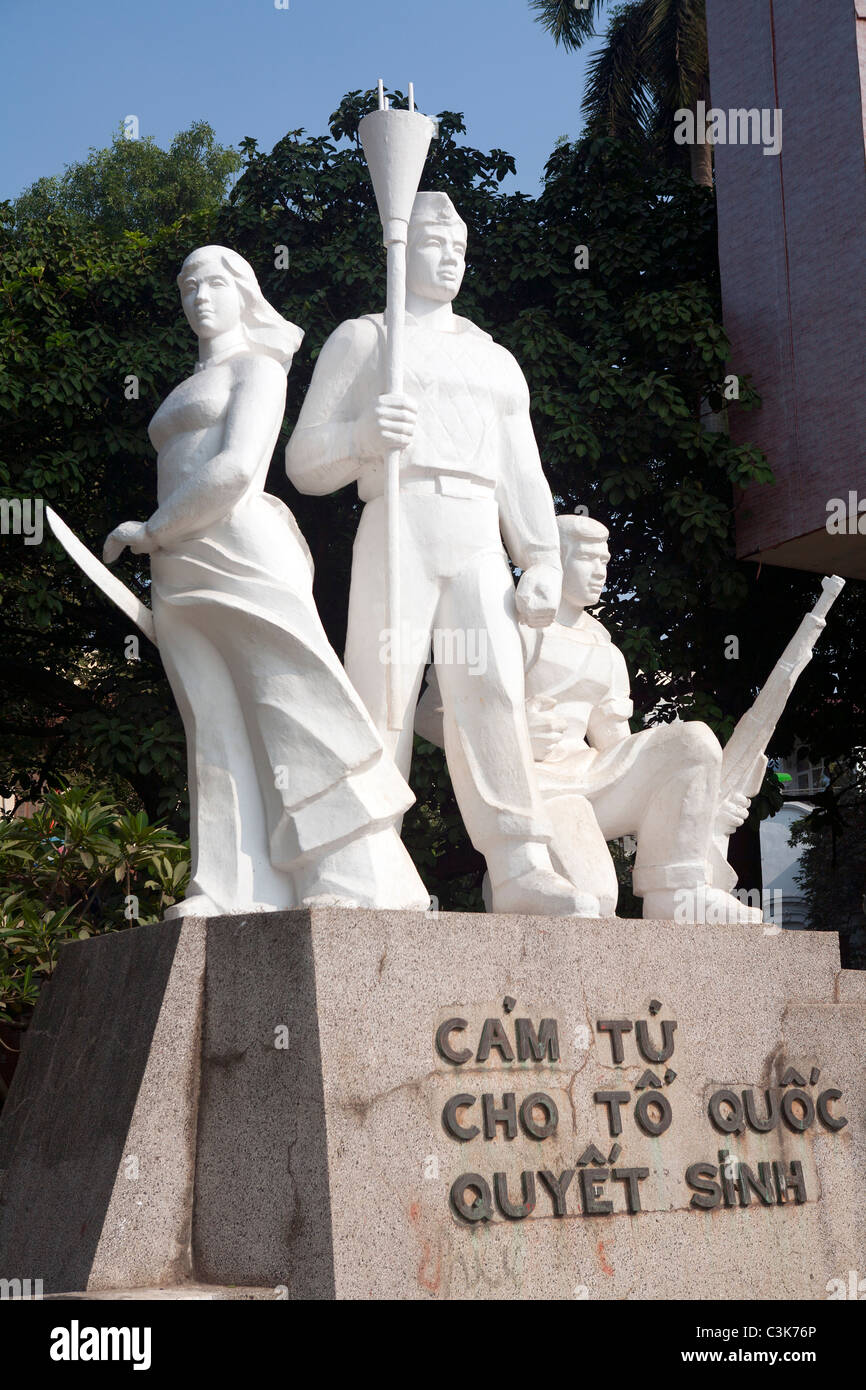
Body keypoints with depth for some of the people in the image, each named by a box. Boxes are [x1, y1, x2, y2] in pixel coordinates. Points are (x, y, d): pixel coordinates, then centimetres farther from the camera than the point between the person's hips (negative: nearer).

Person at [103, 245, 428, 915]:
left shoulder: (256, 367, 7)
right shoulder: (188, 392, 31)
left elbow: (236, 468, -7)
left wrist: (151, 530, -3)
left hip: (241, 550, -7)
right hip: (181, 576, 7)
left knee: (291, 704, -16)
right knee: (219, 727, -4)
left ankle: (356, 879, -20)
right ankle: (236, 891, -12)